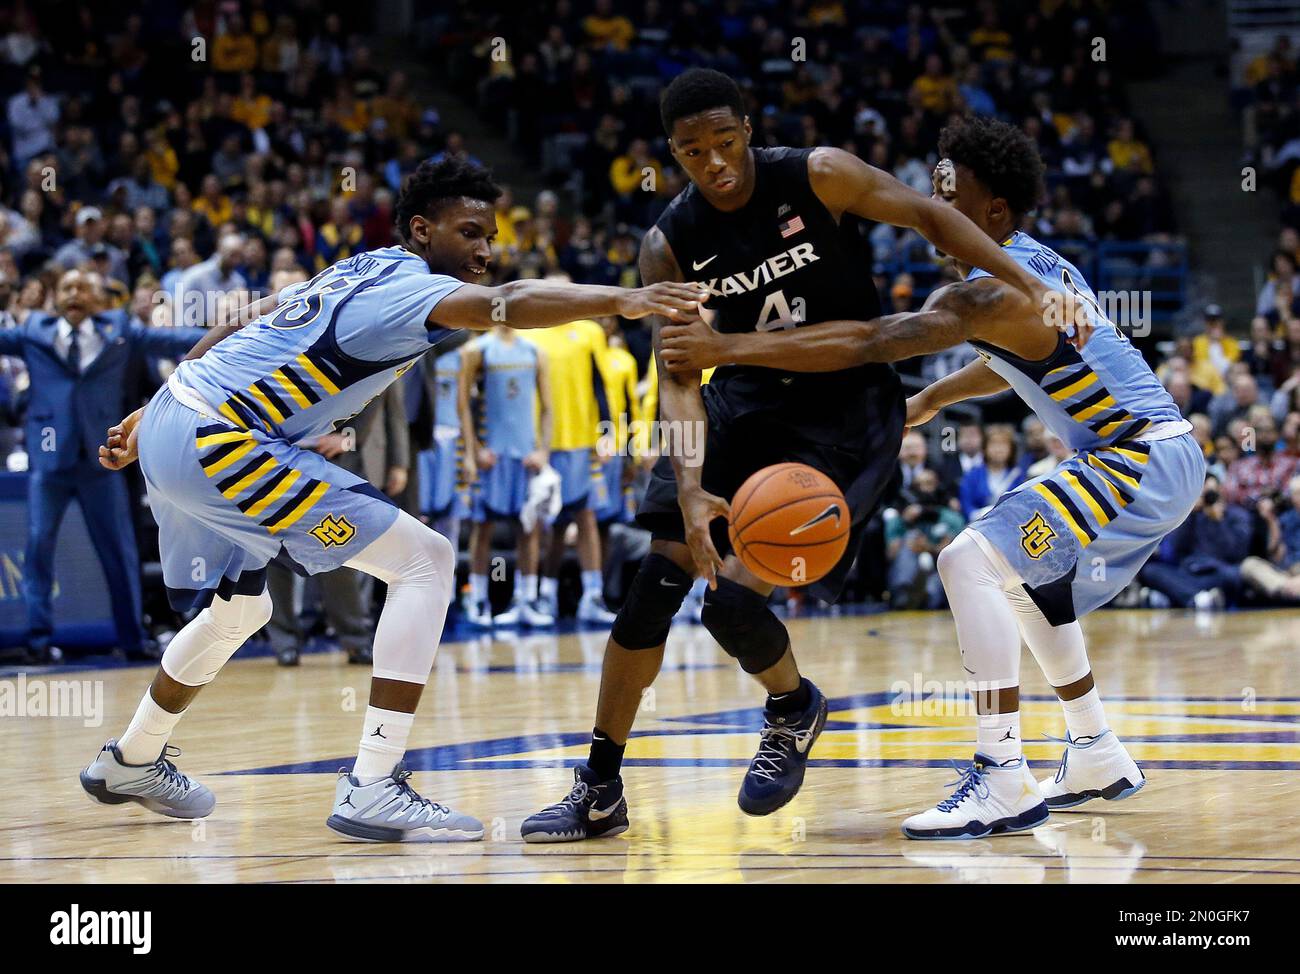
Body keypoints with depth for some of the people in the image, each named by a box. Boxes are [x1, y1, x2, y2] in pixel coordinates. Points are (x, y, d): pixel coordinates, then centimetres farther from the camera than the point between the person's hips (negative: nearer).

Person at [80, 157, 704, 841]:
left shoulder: (362, 272, 17)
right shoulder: (406, 285, -12)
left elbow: (237, 330, 26)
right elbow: (504, 303, -34)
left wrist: (155, 416, 33)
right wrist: (620, 299, -46)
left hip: (168, 425, 10)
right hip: (215, 443, -10)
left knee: (238, 610, 34)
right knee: (426, 560, -13)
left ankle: (131, 762, 51)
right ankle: (373, 790, -17)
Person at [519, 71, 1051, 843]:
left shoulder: (818, 178, -17)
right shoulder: (671, 245, -9)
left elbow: (929, 217, -6)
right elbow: (680, 377, -13)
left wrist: (1028, 286, -13)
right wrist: (690, 491, -28)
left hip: (845, 412, -4)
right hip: (748, 399, 4)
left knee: (734, 600, -17)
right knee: (653, 589, -3)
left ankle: (796, 708, 17)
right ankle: (600, 792, 9)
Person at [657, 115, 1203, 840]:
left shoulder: (987, 295, -18)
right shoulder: (1040, 265, 14)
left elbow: (863, 344, -27)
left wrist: (725, 348, -27)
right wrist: (934, 399, 37)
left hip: (1143, 460, -11)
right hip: (1169, 455, 11)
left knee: (973, 560, -19)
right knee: (1025, 576, 28)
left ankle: (1004, 782, -22)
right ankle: (1097, 759, 34)